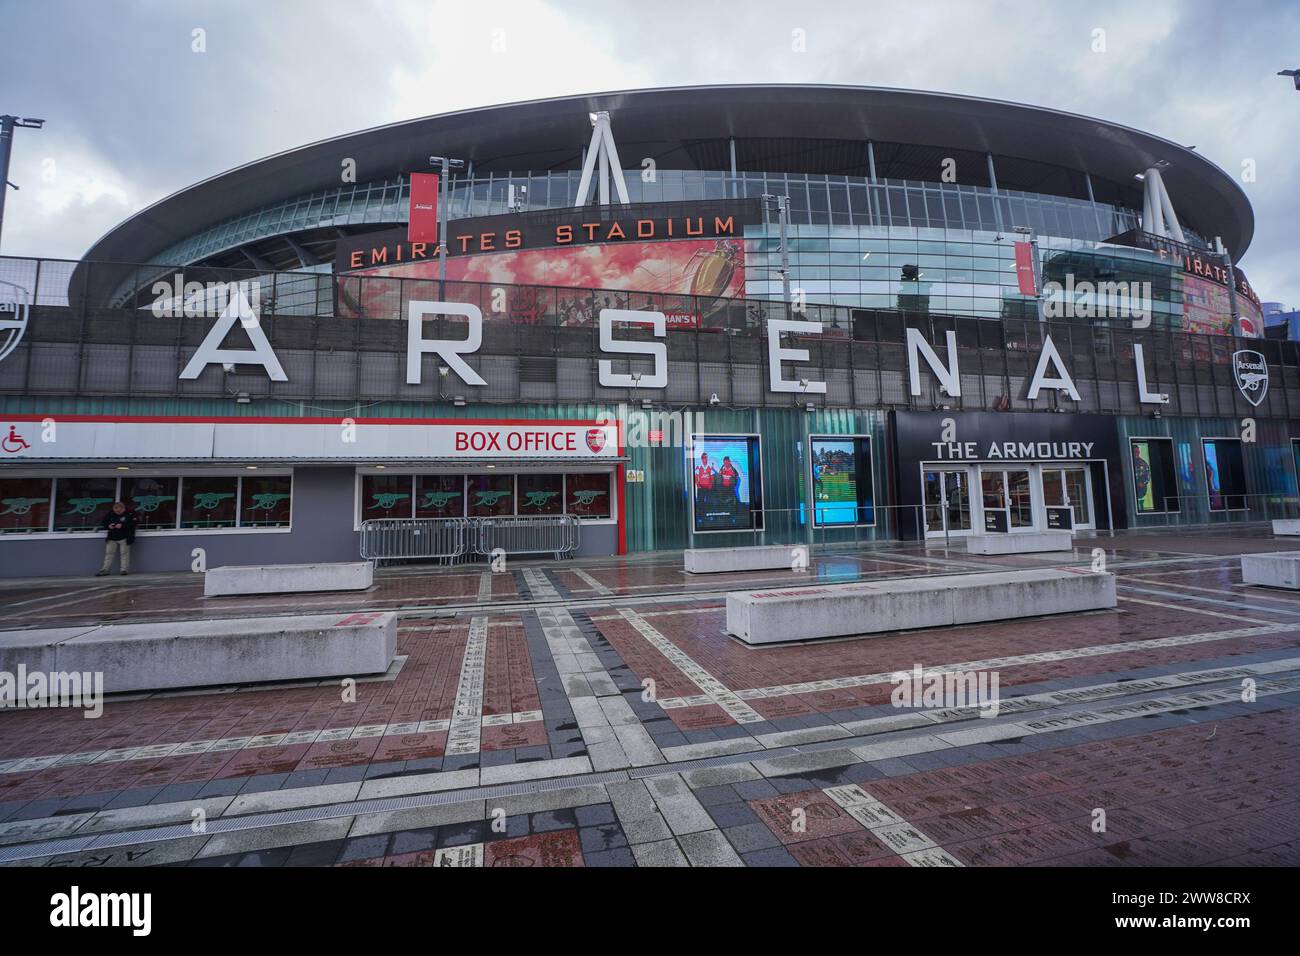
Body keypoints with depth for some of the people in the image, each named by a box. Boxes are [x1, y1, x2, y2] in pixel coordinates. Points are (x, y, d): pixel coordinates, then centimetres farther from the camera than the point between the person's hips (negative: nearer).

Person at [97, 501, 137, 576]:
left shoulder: (130, 514, -8)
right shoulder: (110, 514, 4)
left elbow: (133, 524, -16)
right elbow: (102, 524, 9)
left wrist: (122, 525, -26)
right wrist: (108, 526, -12)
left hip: (124, 538, -4)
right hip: (112, 538, 5)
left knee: (124, 553, -1)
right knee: (108, 553, 7)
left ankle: (125, 569, 5)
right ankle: (105, 569, 13)